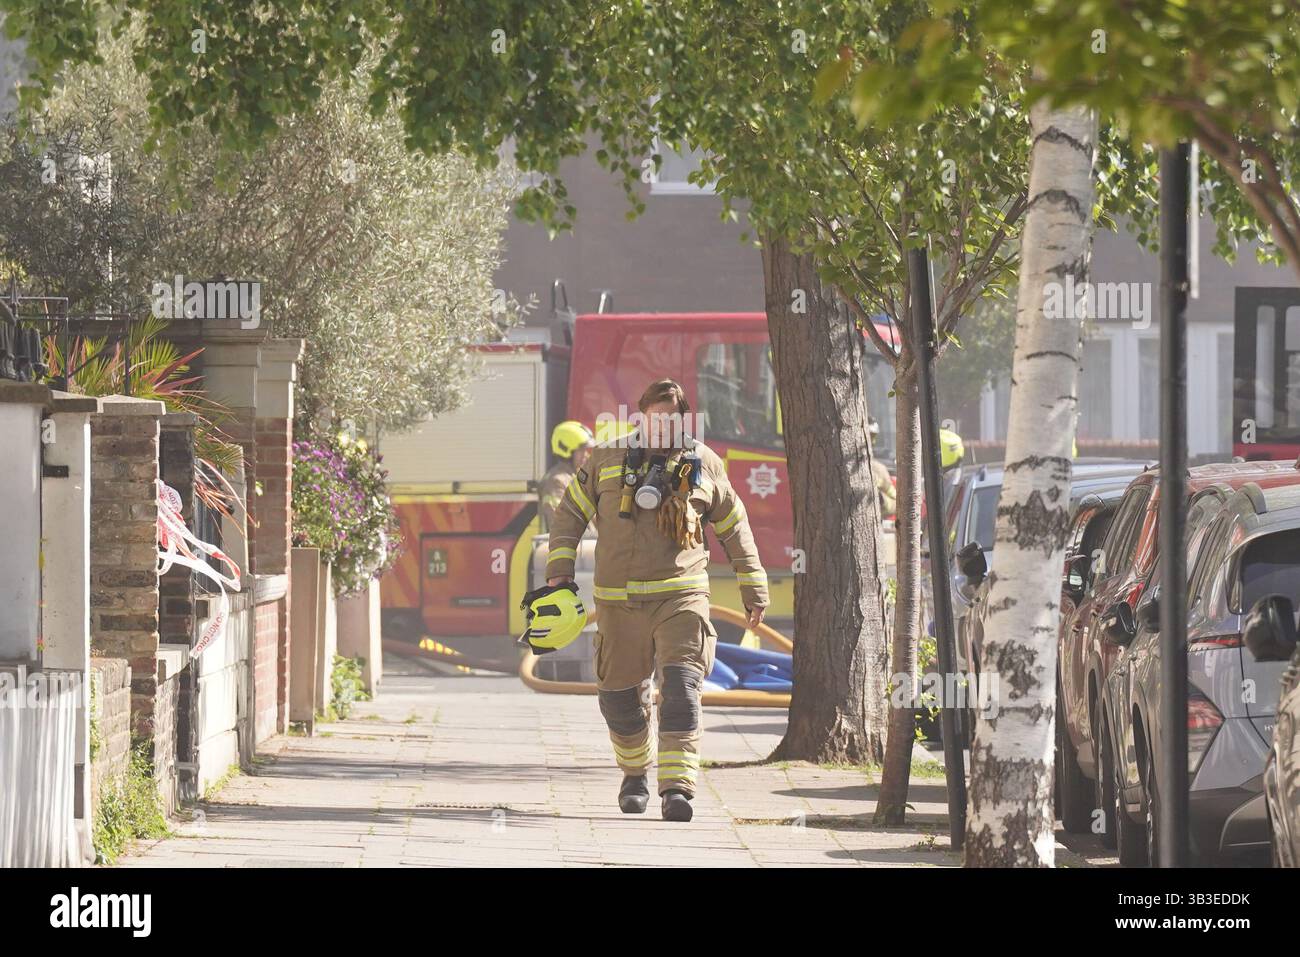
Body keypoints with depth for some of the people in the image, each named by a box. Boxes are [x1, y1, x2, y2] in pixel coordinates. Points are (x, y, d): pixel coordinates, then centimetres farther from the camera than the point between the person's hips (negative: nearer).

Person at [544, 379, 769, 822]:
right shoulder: (607, 459, 8)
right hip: (619, 600, 2)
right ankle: (635, 772, 34)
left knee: (681, 686, -17)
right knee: (619, 697, 7)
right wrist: (559, 570, 5)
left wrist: (754, 588, 18)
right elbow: (570, 513, 15)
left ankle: (677, 787, -23)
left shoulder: (704, 465, 7)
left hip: (680, 596, -2)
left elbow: (734, 528, 17)